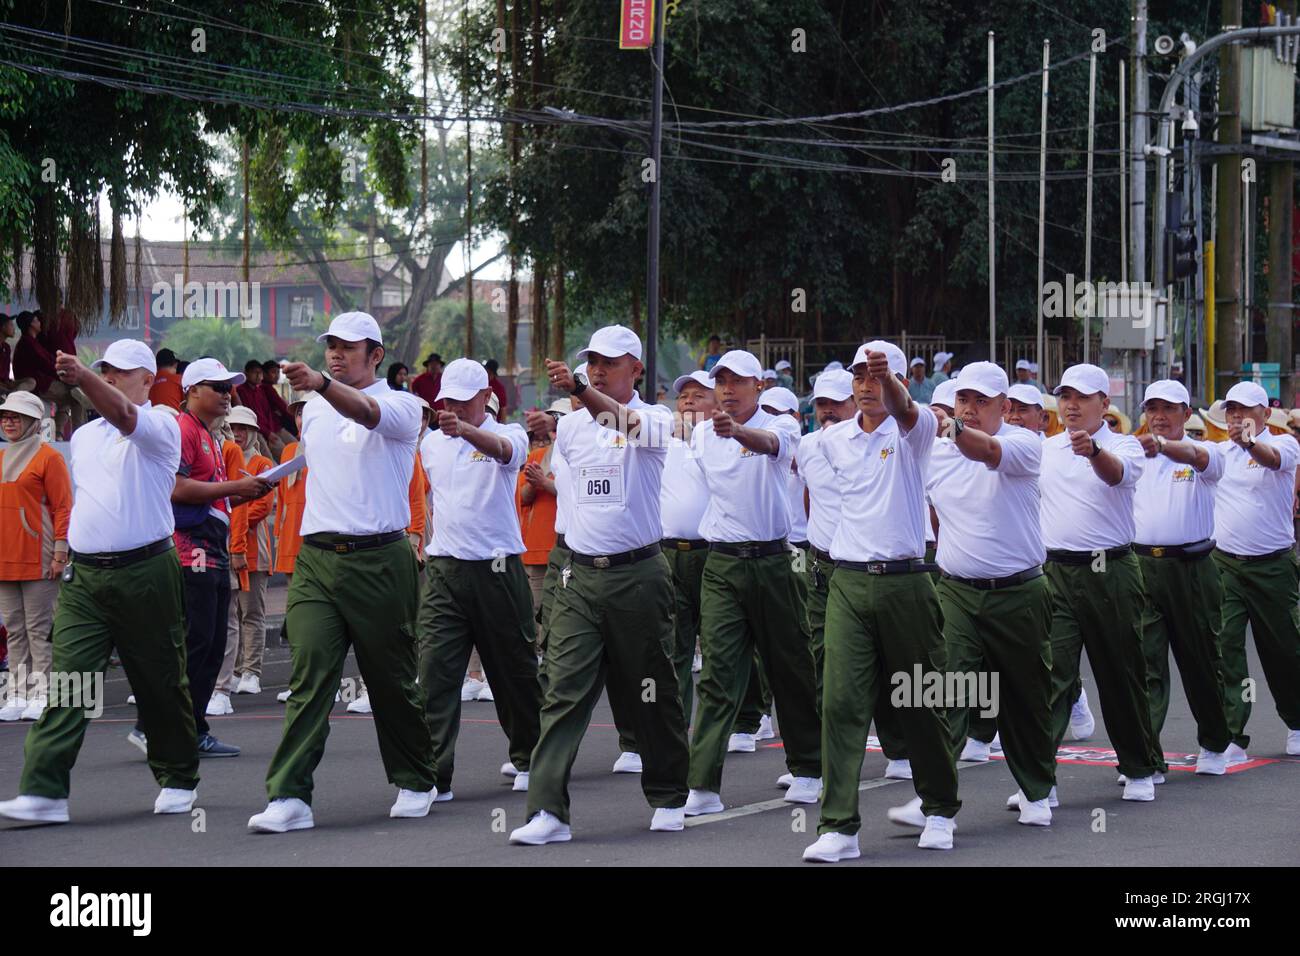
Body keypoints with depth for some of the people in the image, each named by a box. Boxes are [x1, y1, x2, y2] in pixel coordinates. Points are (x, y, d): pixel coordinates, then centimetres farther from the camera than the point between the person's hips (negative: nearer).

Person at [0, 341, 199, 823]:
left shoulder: (160, 426, -4)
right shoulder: (84, 435, 17)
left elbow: (124, 416, -27)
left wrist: (83, 377, -43)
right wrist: (72, 551, 17)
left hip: (145, 571, -5)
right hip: (83, 574, 5)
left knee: (160, 682, 6)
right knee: (66, 676, -7)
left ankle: (178, 780, 24)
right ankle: (44, 791, -14)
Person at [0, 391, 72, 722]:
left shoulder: (48, 457, -4)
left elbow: (63, 507, -7)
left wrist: (60, 553, -13)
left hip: (38, 559, -7)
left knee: (40, 630, -4)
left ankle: (41, 696, -2)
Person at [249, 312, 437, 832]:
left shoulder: (401, 406, -4)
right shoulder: (312, 411, 14)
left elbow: (366, 413, -28)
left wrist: (322, 382, -46)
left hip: (378, 559, -4)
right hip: (316, 556, 4)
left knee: (391, 680, 7)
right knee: (309, 677, -9)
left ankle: (415, 783, 26)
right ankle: (290, 797, -16)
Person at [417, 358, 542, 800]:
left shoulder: (507, 436, -5)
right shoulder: (431, 443, 11)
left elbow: (503, 449, -31)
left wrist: (465, 429, -51)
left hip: (497, 570, -3)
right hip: (443, 569, 3)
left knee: (514, 671, 9)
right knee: (435, 672, -9)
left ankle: (529, 759, 30)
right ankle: (434, 775, -11)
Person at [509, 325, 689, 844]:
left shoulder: (654, 419, -5)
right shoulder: (570, 426, 9)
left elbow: (630, 425, -30)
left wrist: (581, 390, -43)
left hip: (637, 573, -3)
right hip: (581, 573, 3)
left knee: (650, 693, 7)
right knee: (564, 690, -7)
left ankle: (669, 797, 25)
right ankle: (548, 811, -12)